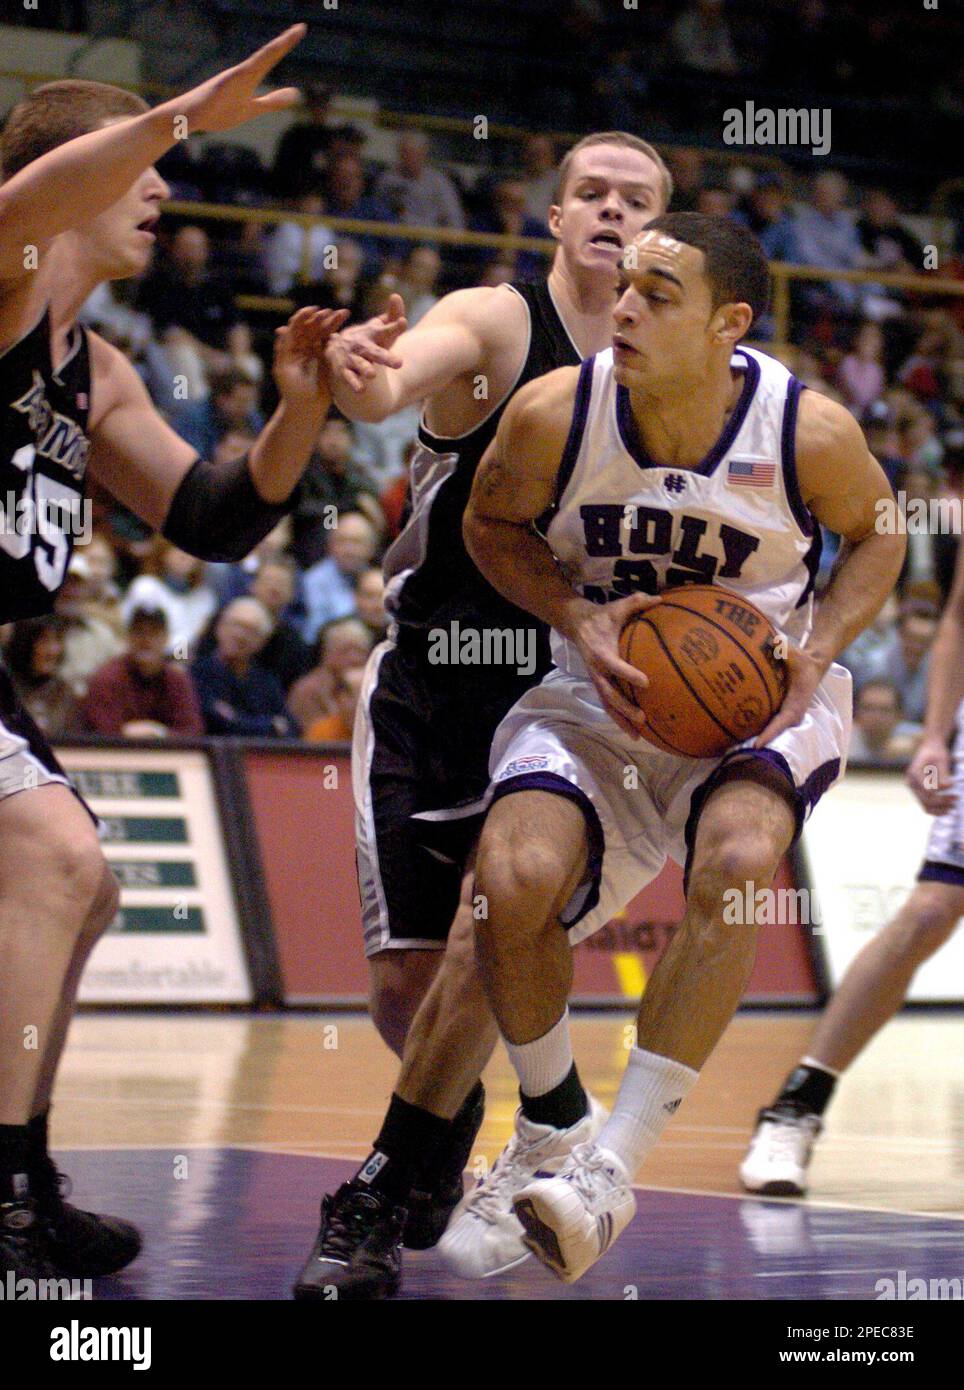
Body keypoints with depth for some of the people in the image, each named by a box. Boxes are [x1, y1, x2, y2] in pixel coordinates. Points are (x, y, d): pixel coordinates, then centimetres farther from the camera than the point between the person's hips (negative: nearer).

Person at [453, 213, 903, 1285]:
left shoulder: (812, 433, -19)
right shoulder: (554, 414, -18)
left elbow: (874, 534, 3)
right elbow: (491, 525, 2)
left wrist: (818, 651, -14)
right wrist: (579, 622, -15)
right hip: (601, 691, 1)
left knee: (739, 859, -33)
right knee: (513, 878, -25)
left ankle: (613, 1166, -22)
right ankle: (549, 1126, 6)